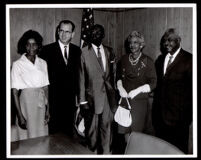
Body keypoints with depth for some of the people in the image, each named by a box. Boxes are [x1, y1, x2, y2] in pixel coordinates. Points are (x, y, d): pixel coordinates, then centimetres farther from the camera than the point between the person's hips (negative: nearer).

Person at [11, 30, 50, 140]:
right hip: (26, 103, -3)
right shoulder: (18, 65, -6)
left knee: (42, 138, 9)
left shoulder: (43, 63, 6)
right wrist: (20, 116, -12)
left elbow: (46, 88, 7)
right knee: (27, 140, 4)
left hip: (41, 104, 4)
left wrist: (48, 109, 1)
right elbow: (15, 92, -8)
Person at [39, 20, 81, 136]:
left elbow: (78, 74, 9)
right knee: (53, 132, 7)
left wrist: (77, 93, 4)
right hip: (53, 99, -3)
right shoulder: (47, 50, -4)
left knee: (69, 132, 13)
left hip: (71, 100, 3)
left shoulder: (77, 51, 7)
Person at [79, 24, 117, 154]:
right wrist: (83, 100, -9)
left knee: (107, 127, 9)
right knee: (92, 129, 8)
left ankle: (105, 153, 24)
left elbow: (114, 73, 13)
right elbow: (81, 78, -6)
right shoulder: (84, 52, -4)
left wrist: (115, 92, 5)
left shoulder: (110, 52, 9)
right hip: (92, 97, -3)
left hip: (108, 96, 3)